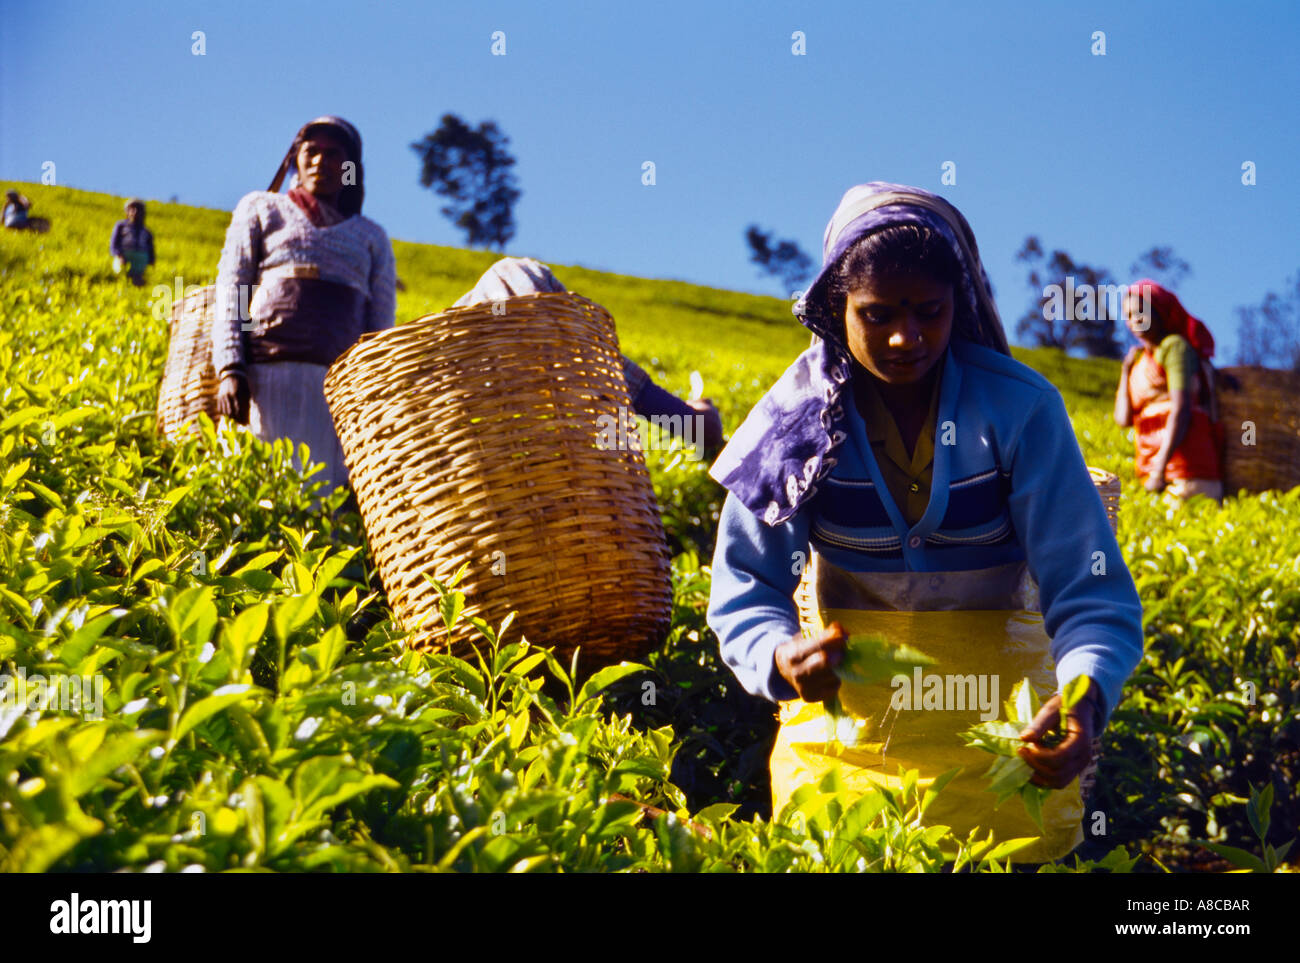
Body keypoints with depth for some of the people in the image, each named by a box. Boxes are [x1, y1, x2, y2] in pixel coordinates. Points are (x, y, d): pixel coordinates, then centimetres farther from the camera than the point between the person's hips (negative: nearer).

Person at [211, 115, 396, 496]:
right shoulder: (261, 208, 23)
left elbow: (382, 328, 17)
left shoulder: (371, 237, 25)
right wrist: (229, 370, -4)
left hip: (342, 380, 1)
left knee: (327, 492, -10)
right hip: (269, 374, -1)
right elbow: (230, 292, 11)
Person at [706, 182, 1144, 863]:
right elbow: (748, 588, -9)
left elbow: (1088, 585, -18)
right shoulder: (797, 414, -9)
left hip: (998, 713, -1)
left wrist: (1087, 697, -39)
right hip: (846, 700, 1)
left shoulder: (1019, 407, -13)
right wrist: (779, 659, -33)